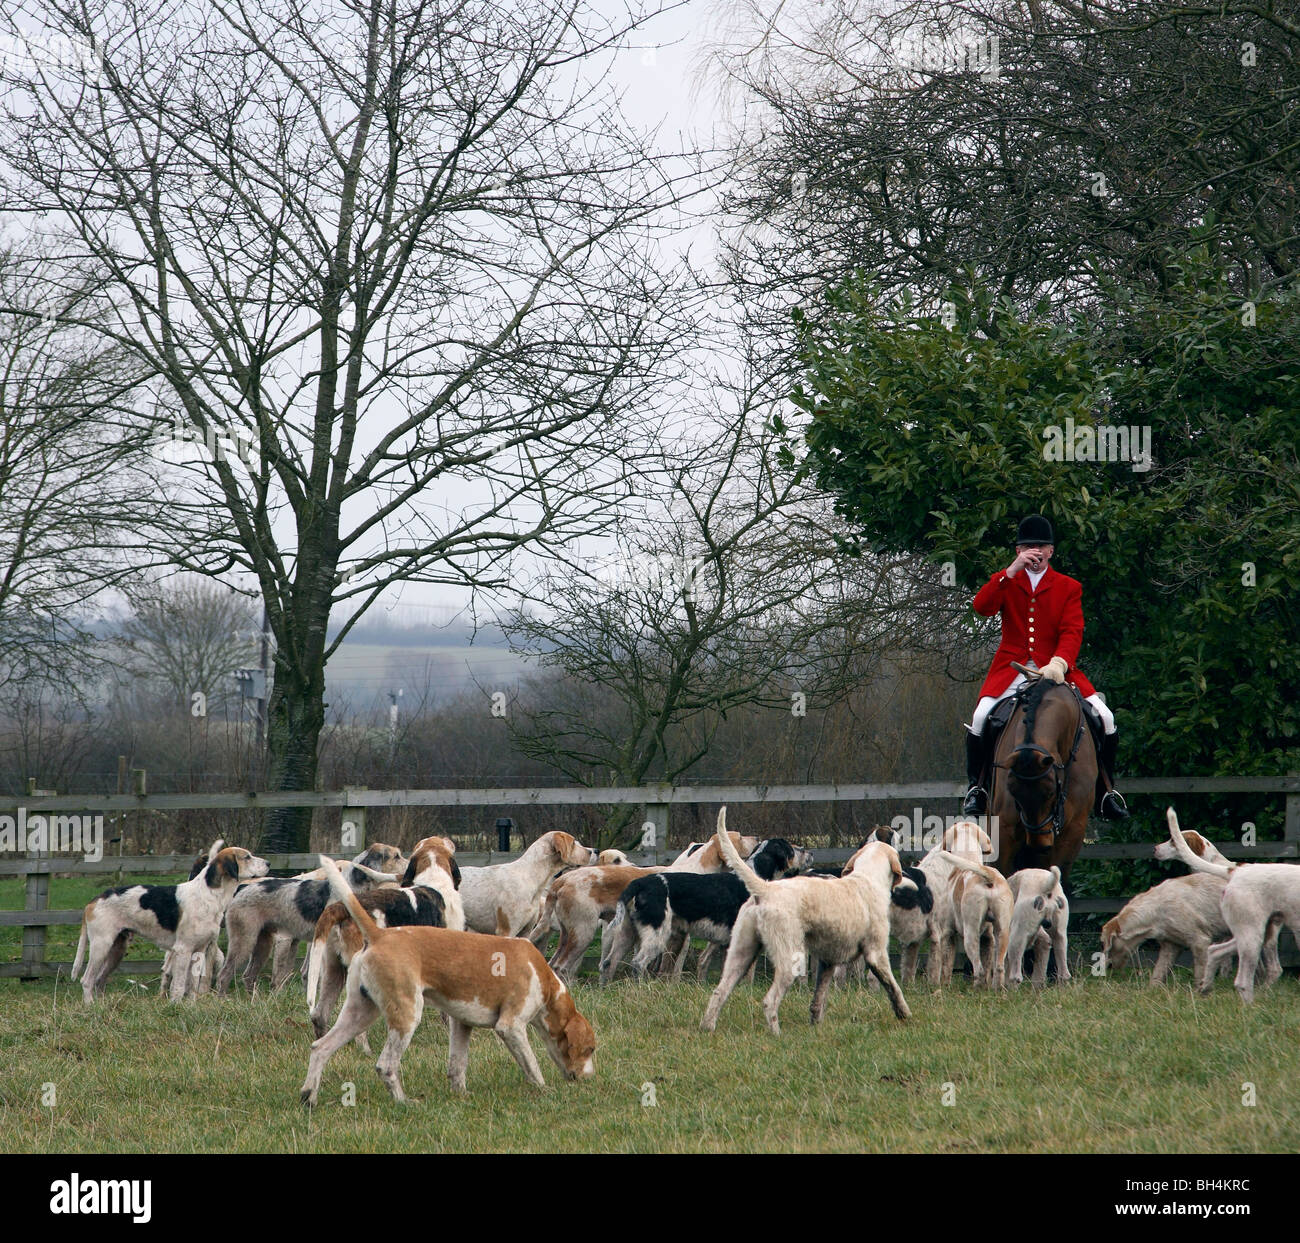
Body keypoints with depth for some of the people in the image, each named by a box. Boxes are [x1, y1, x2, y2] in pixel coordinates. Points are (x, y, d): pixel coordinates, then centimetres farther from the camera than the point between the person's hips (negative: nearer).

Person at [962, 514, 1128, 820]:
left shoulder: (1069, 588, 10)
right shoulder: (1005, 581, 12)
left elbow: (1072, 632, -3)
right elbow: (981, 607, -8)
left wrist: (1058, 663, -23)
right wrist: (1012, 570, -16)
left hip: (1055, 669, 0)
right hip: (1011, 671, 0)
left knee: (1103, 717, -16)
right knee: (981, 718, -25)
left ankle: (1107, 792, -3)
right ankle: (976, 788, -6)